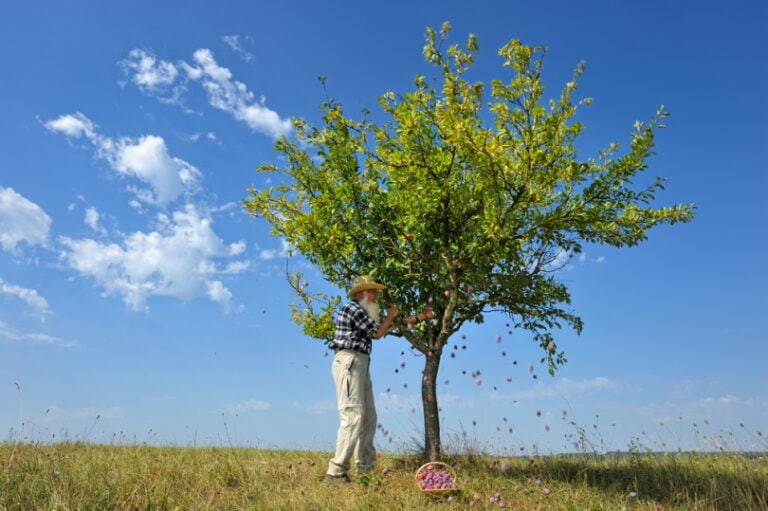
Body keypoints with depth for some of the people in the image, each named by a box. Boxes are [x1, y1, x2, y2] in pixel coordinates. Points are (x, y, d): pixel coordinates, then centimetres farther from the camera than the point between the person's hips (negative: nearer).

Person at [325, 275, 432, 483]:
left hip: (361, 365, 10)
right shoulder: (353, 308, -7)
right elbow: (378, 332, -6)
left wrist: (420, 317, 25)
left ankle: (365, 469, 14)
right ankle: (336, 472, -16)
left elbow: (391, 323, 27)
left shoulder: (365, 312, 23)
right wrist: (391, 316, 11)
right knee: (353, 416, -16)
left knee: (369, 417, 9)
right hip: (349, 362, -10)